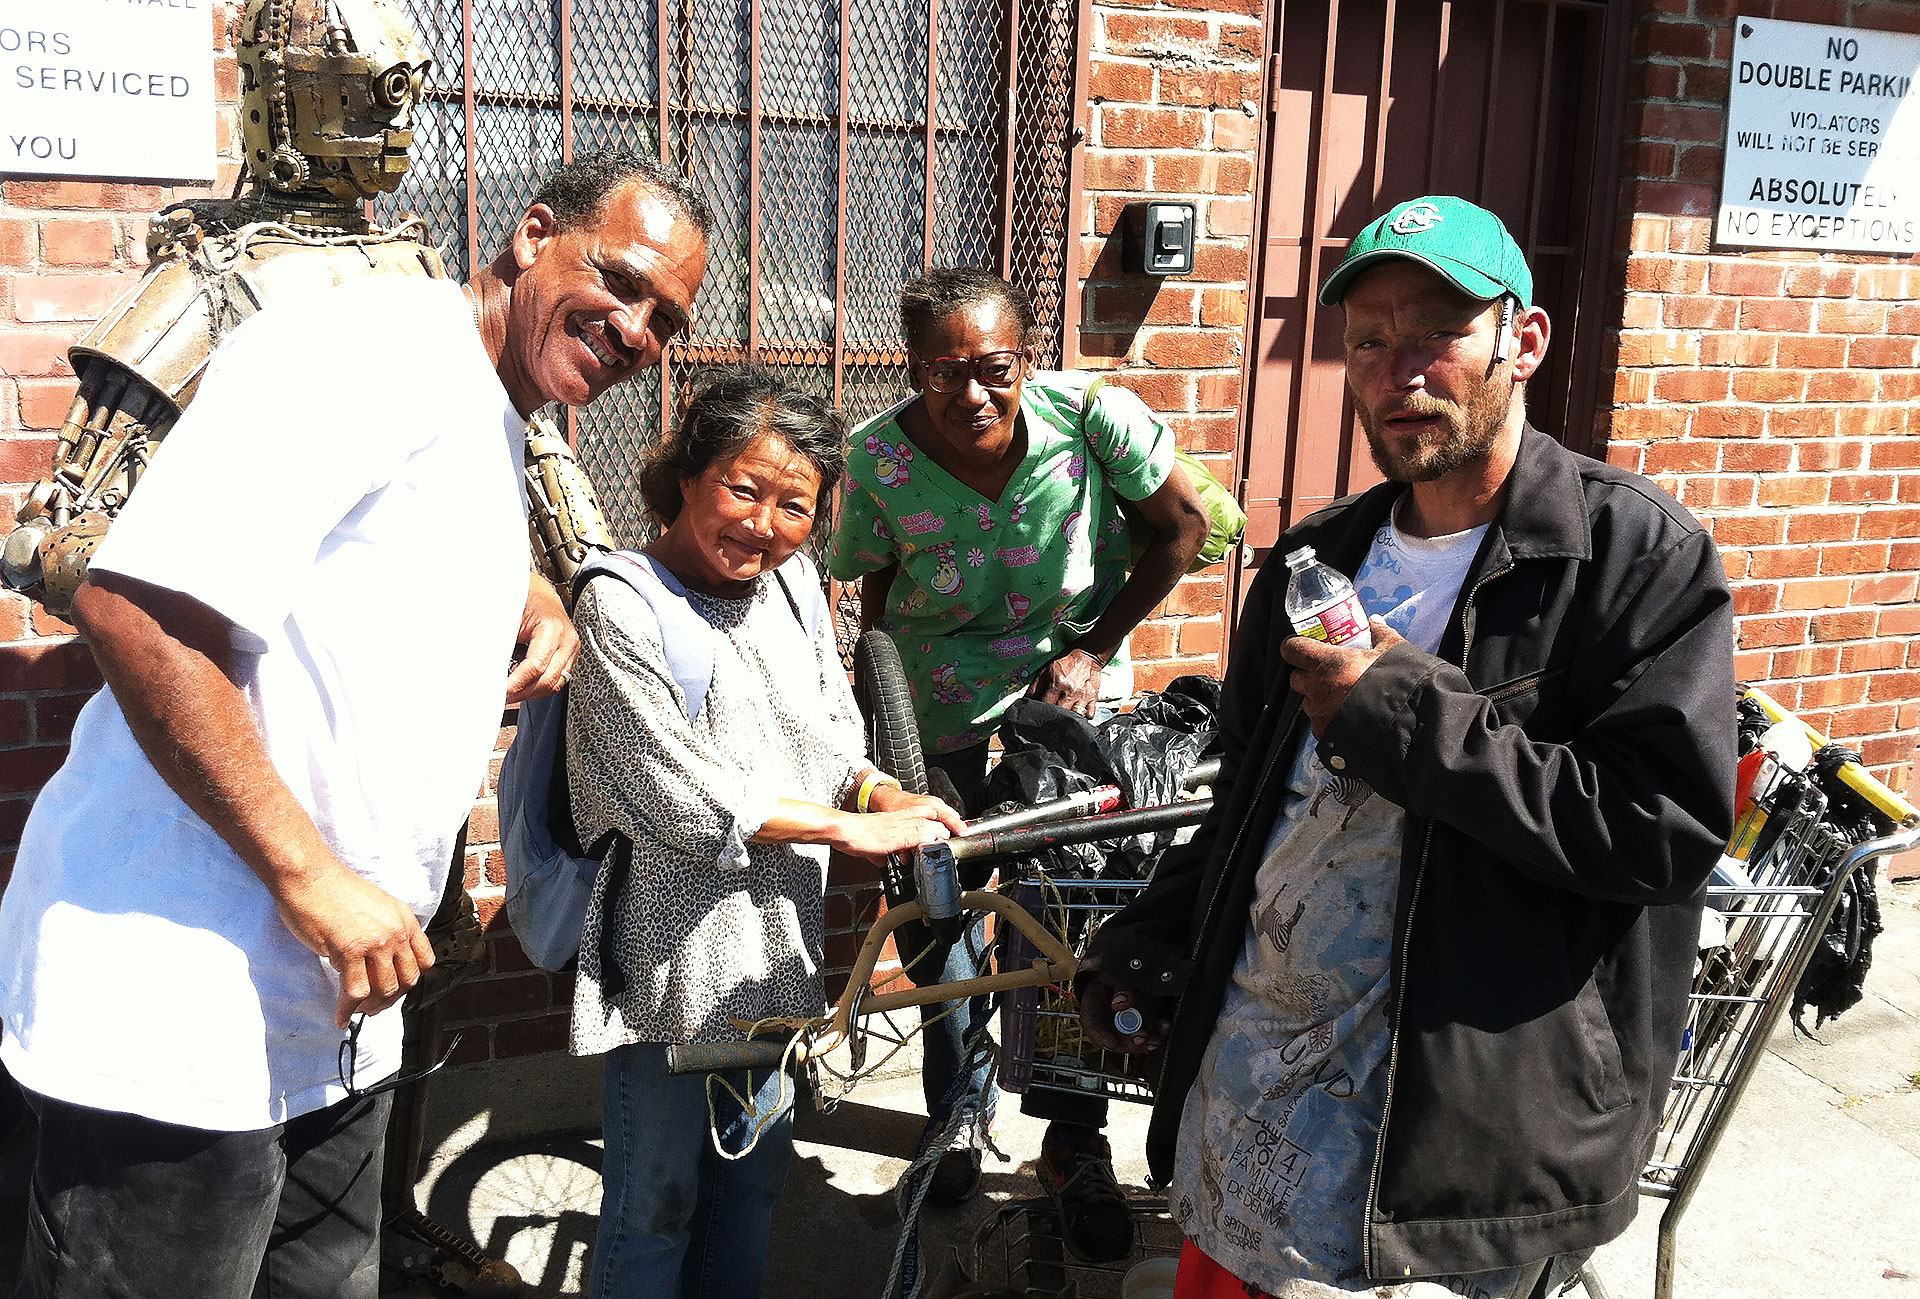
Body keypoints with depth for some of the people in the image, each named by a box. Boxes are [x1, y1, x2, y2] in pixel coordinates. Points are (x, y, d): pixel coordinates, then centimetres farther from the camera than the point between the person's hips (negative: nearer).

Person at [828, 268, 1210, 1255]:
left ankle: (1075, 1144, 17)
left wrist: (1097, 650, -10)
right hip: (941, 699, 1)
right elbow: (875, 593, -6)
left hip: (1069, 679, 0)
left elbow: (1183, 526, -9)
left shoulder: (1091, 416, -23)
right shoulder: (880, 458, -21)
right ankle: (956, 1110, 33)